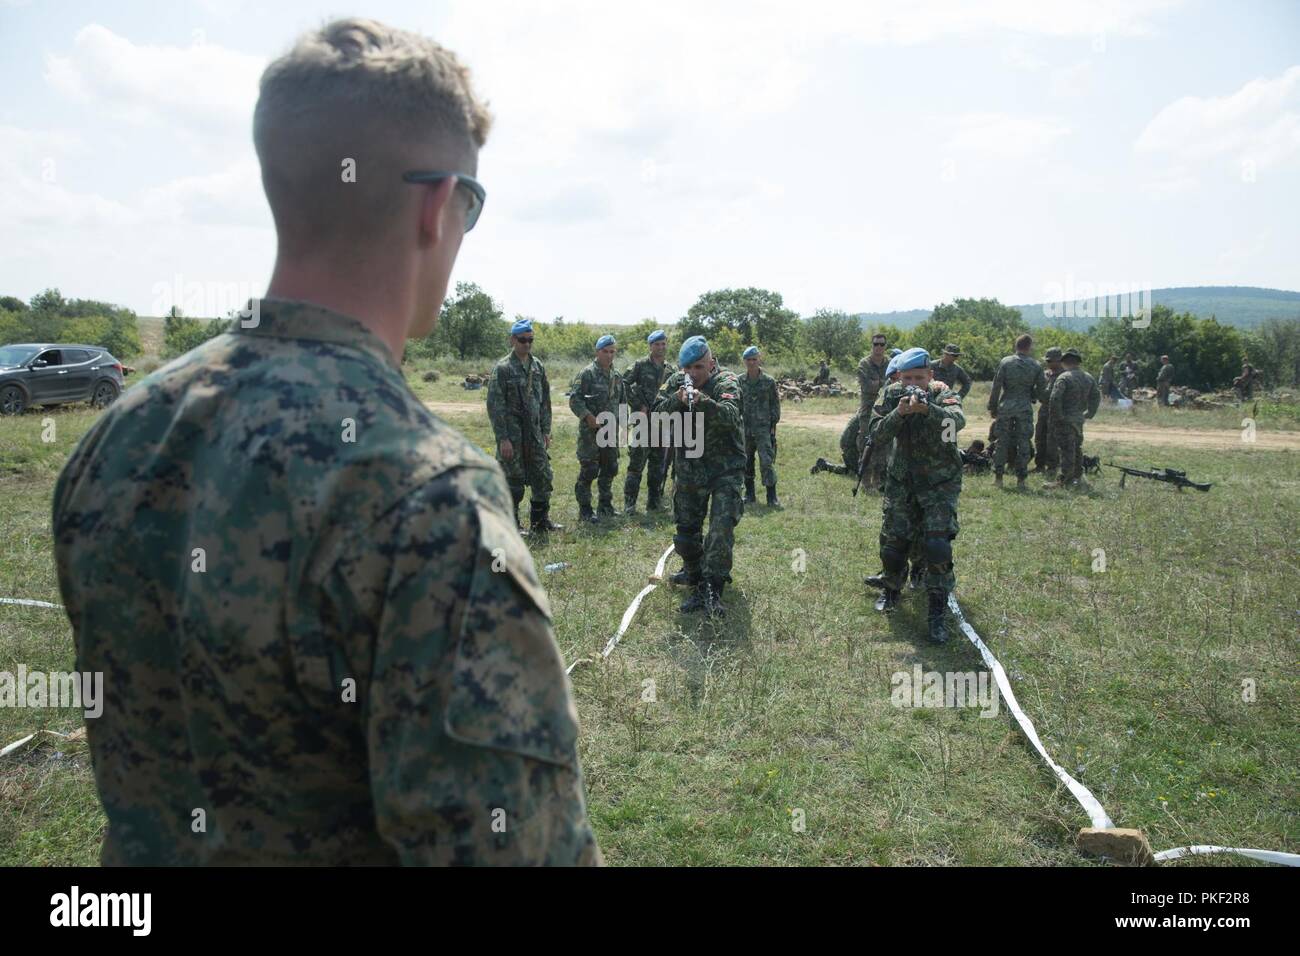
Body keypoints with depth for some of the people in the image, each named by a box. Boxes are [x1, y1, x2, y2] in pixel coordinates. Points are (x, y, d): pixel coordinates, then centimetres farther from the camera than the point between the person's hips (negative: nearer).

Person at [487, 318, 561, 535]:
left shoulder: (538, 366, 10)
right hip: (512, 435, -6)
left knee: (543, 476, 8)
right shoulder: (503, 368, -9)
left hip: (535, 433, 6)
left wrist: (546, 430, 10)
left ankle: (541, 521, 20)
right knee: (513, 479, 1)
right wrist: (503, 438, -16)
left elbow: (545, 400, 15)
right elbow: (495, 405, -12)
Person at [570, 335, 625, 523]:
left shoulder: (617, 377, 12)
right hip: (590, 431, -7)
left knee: (610, 469, 13)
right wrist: (588, 417, -23)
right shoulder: (587, 374, -10)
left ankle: (606, 505, 26)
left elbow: (621, 401, 23)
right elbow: (574, 399, -15)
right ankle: (584, 509, 5)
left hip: (611, 431, 7)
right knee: (588, 470, -4)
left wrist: (619, 420, 13)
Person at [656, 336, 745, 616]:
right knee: (686, 527, 15)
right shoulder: (677, 382, 0)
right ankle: (694, 572, 39)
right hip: (689, 467, 5)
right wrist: (677, 399, -29)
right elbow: (658, 413, -10)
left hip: (725, 469, -5)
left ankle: (710, 590, -14)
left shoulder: (725, 382, -15)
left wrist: (704, 401, -51)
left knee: (722, 528, -16)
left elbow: (730, 415, -33)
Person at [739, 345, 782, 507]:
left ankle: (772, 497, -6)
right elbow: (738, 404, 13)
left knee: (767, 462, -10)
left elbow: (775, 404, 2)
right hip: (746, 428, 4)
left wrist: (773, 424, -4)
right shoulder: (740, 382, 7)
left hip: (764, 428, -4)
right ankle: (749, 494, 20)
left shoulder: (769, 381, -1)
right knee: (746, 462, 8)